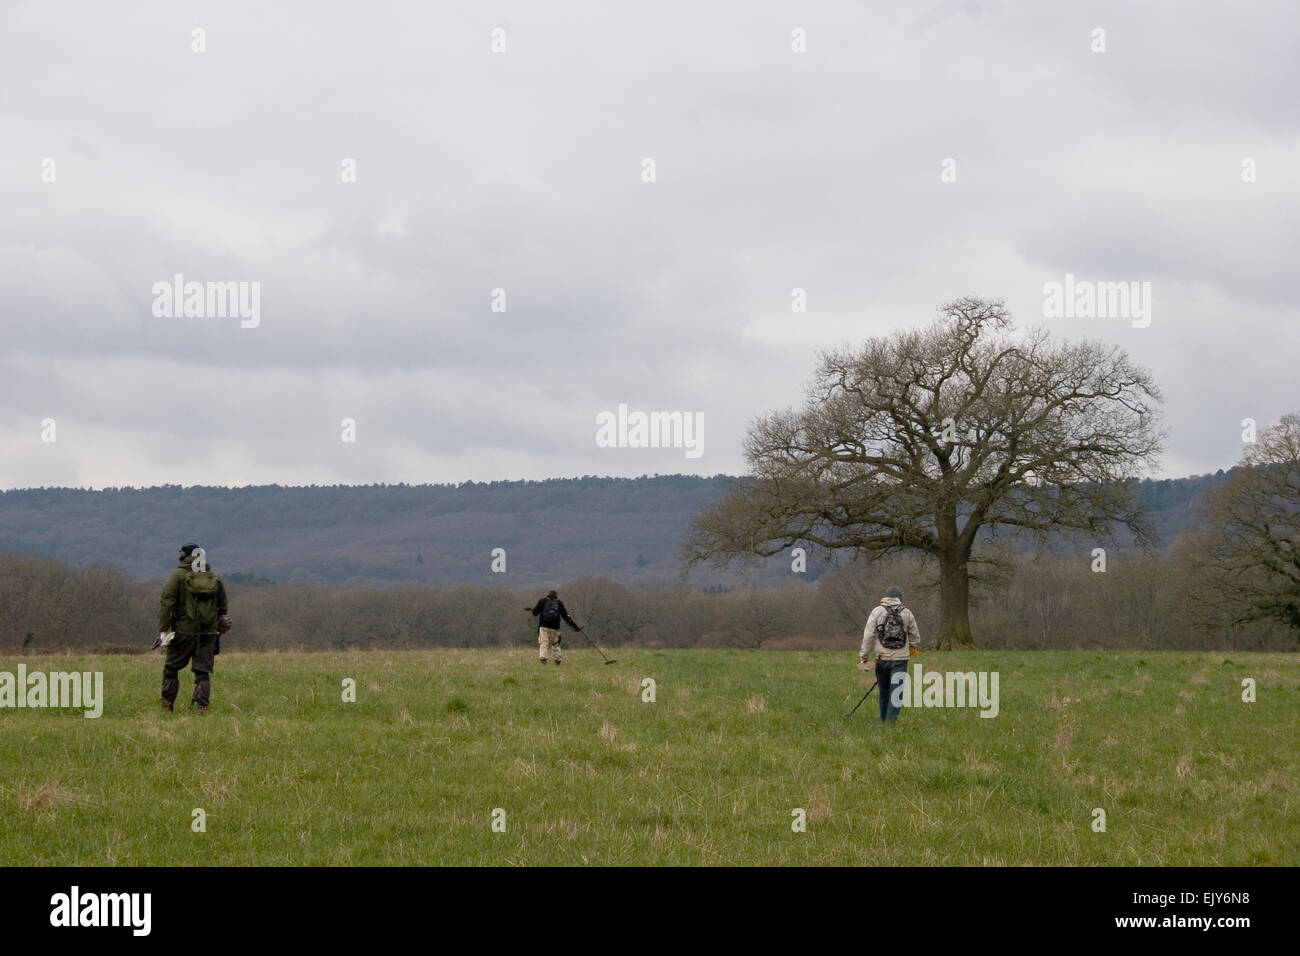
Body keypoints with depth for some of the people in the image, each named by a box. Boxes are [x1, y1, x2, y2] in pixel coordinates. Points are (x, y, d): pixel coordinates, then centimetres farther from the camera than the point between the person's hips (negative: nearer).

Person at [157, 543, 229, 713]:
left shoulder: (178, 576, -3)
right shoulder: (215, 580, 11)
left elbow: (166, 603, -10)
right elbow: (223, 609, 17)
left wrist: (163, 630, -10)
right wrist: (218, 635, 25)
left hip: (184, 631, -3)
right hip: (208, 634, 3)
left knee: (171, 668, 10)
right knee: (203, 671, 4)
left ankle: (167, 705, 12)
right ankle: (201, 706, -6)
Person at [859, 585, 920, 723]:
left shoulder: (877, 611, -2)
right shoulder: (907, 613, 2)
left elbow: (868, 636, -6)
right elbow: (915, 637, 12)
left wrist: (864, 657, -1)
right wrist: (911, 648, 33)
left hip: (882, 657, 1)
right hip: (900, 658, -1)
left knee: (883, 690, 13)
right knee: (897, 688, -1)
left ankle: (884, 717, 23)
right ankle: (891, 718, -12)